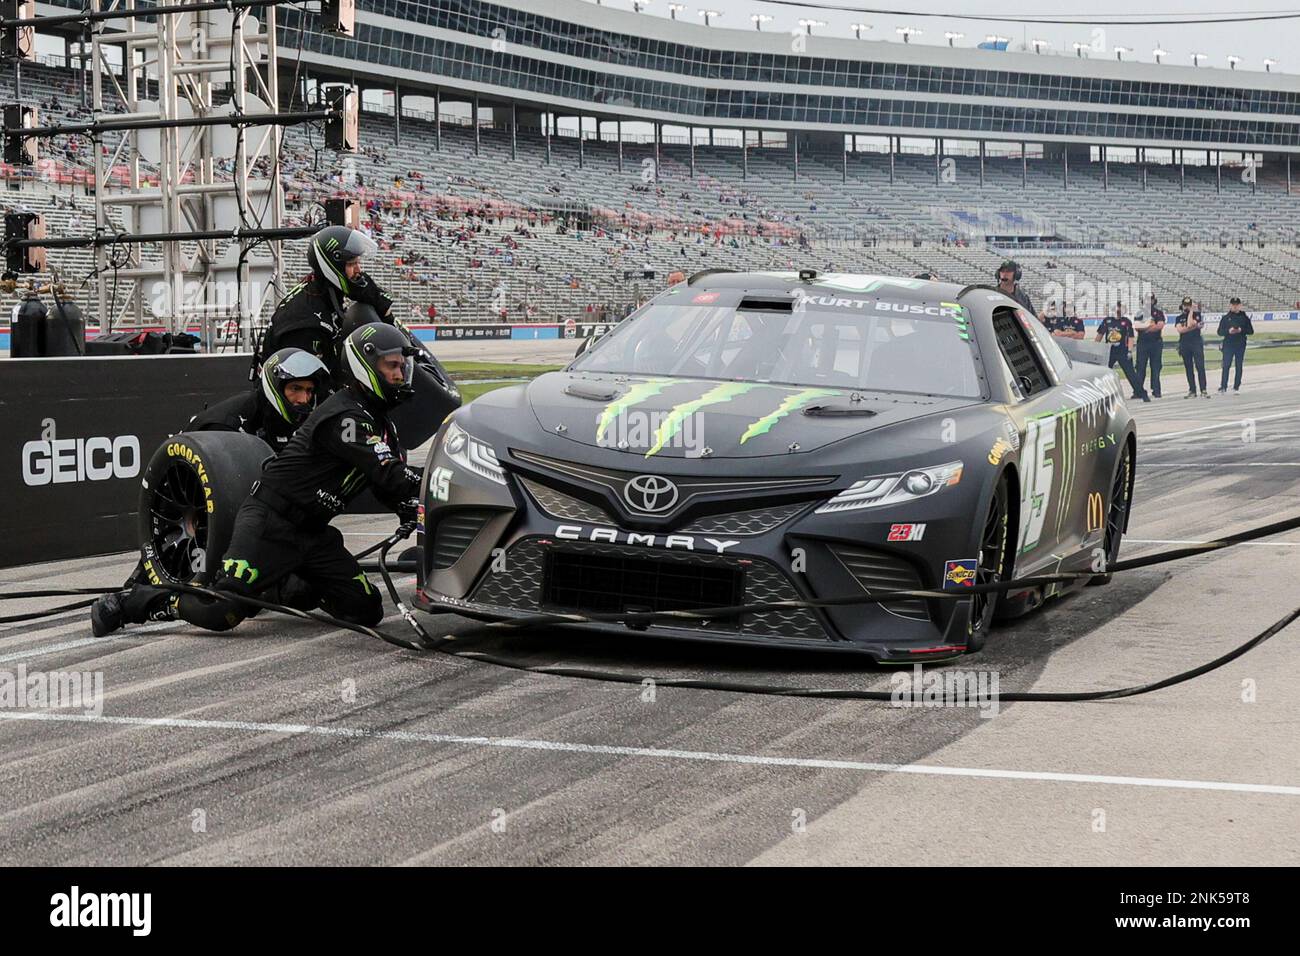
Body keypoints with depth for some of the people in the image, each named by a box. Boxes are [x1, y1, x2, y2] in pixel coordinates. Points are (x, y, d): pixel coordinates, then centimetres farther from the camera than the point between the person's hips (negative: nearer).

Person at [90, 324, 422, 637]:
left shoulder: (379, 422, 13)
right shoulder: (344, 415, -18)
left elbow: (392, 478, 12)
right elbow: (388, 474, -26)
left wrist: (409, 507, -8)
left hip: (312, 532, 9)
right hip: (270, 521, -9)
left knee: (367, 611, 0)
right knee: (222, 612, -20)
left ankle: (282, 588, 20)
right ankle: (131, 603, 2)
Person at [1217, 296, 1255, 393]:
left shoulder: (1244, 317, 5)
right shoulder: (1225, 317, 5)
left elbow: (1251, 331, 5)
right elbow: (1220, 332, 3)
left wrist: (1242, 330, -13)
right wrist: (1228, 331, -16)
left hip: (1240, 345, 1)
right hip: (1228, 345, -1)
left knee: (1239, 367, 4)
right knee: (1226, 366, -7)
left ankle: (1236, 388, 9)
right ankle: (1223, 387, -5)